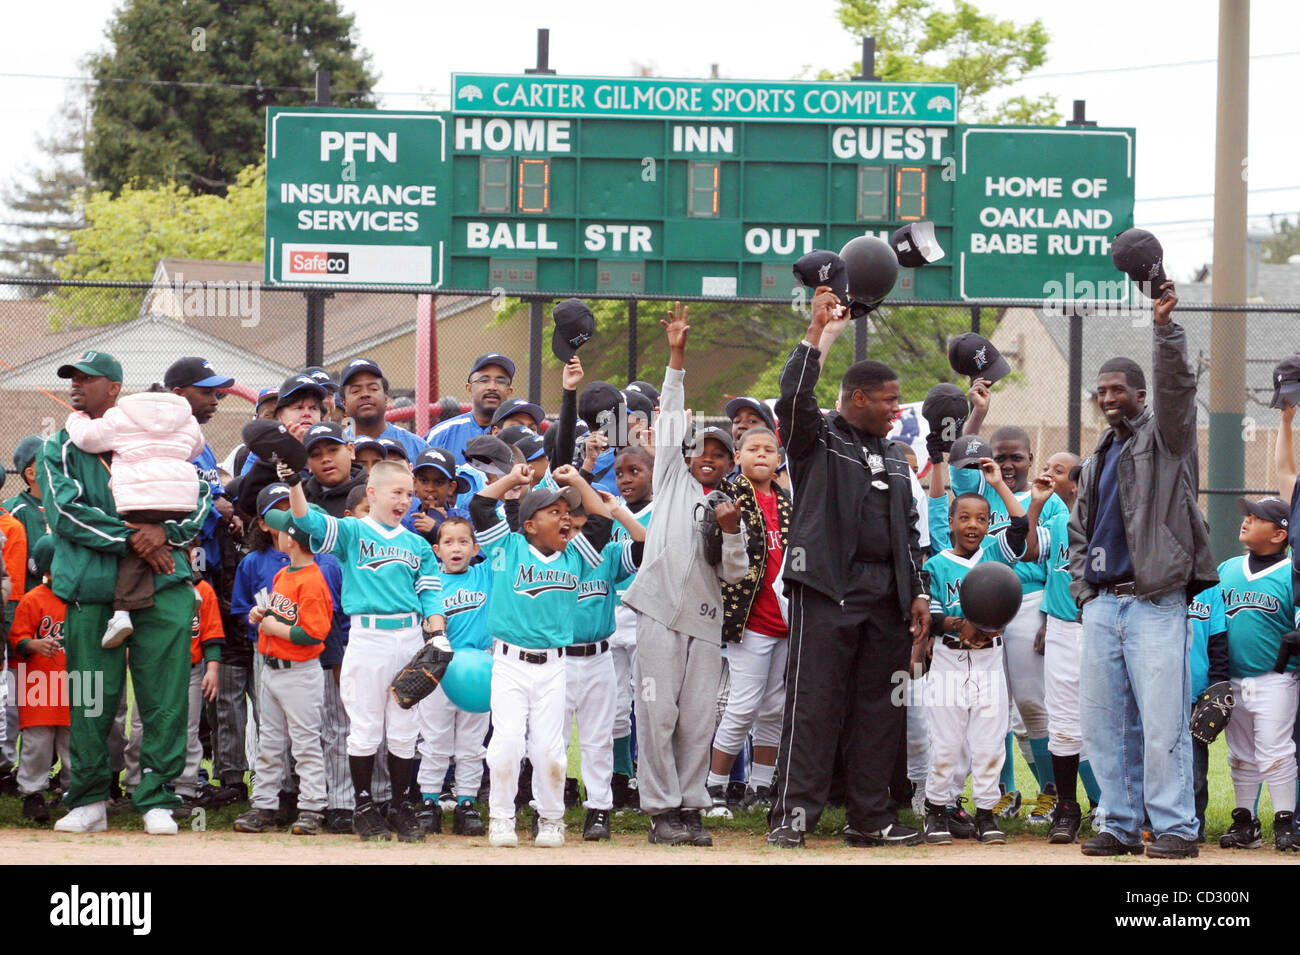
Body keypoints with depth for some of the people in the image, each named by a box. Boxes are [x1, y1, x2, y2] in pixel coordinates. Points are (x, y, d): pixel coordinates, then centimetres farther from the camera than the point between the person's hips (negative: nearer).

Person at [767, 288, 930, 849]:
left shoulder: (895, 462, 23)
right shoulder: (817, 440, 4)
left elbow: (910, 533, 23)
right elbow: (794, 397, -16)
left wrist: (918, 593, 14)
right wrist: (818, 334, -20)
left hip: (887, 595, 6)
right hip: (828, 589, -6)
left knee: (880, 707, 5)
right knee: (815, 704, -10)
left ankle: (870, 817, 10)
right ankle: (793, 814, -11)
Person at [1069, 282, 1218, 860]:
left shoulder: (1163, 437, 4)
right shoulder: (1096, 463, 21)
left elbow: (1176, 384, -15)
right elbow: (1078, 534, 27)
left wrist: (1164, 325, -26)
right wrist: (1082, 589, 13)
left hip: (1155, 603, -7)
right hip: (1102, 605, 7)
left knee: (1162, 720, -10)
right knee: (1104, 721, 4)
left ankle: (1175, 828, -9)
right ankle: (1121, 824, 10)